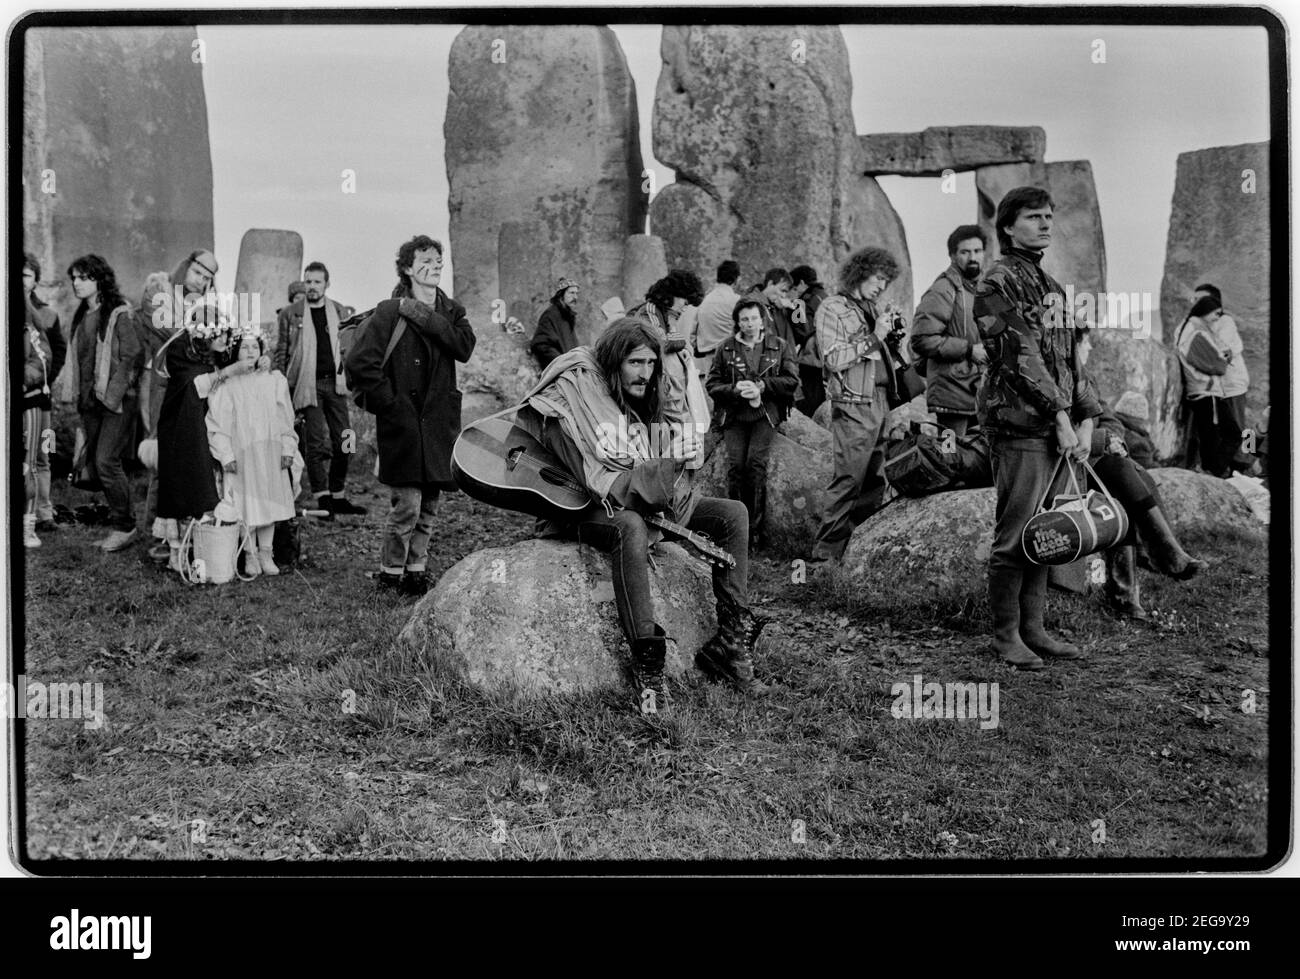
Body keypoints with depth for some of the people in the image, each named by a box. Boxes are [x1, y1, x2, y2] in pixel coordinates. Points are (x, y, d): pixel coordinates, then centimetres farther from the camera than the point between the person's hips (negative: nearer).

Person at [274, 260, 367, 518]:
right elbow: (280, 354, 4)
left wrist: (349, 378, 5)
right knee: (315, 443, -5)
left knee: (344, 442, 3)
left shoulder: (341, 313, 10)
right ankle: (323, 499, 0)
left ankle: (338, 497, 14)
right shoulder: (289, 314, 2)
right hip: (308, 385, -3)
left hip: (335, 383, 3)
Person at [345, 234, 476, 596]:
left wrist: (424, 316, -12)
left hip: (439, 419, 6)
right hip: (402, 422, -6)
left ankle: (416, 572, 22)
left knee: (429, 504, 10)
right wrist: (389, 402, -10)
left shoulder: (450, 311, 12)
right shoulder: (391, 312, -7)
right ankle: (389, 574, 7)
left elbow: (464, 346, -8)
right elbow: (359, 362, -13)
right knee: (407, 503, -9)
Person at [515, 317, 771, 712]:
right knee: (632, 529, -42)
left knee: (732, 513, -5)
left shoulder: (648, 401, 12)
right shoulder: (576, 391, -11)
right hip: (592, 510, -8)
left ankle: (730, 641, -11)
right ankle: (647, 665, -40)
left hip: (649, 503, 8)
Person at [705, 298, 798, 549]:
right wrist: (735, 389, -11)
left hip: (765, 413, -1)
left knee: (756, 462, -17)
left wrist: (762, 386, -10)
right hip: (734, 415, 1)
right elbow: (712, 384, 8)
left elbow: (791, 380, 3)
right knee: (736, 464, -14)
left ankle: (756, 528, -10)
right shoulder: (726, 349, 10)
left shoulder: (780, 347, 10)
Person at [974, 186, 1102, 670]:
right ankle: (1006, 635, 5)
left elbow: (1069, 356, 19)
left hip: (1058, 429, 8)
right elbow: (1019, 357, -15)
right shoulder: (998, 283, -7)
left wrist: (1085, 419, 8)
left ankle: (1033, 628, 18)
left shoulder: (1053, 286, 20)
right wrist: (1059, 416, -18)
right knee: (1015, 534, -5)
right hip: (1019, 425, -8)